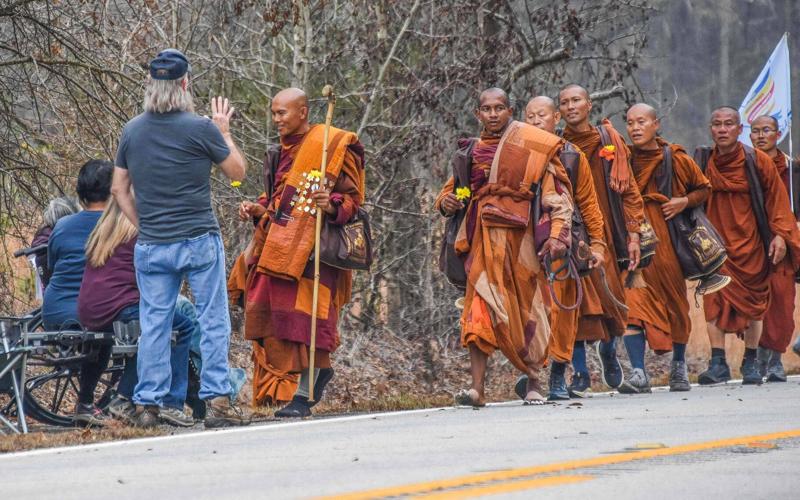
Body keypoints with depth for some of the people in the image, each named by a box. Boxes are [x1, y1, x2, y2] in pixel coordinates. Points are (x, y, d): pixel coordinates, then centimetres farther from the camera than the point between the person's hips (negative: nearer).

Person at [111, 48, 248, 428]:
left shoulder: (132, 131, 4)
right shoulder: (201, 128, -9)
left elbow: (119, 190, 9)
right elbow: (237, 172, 4)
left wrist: (142, 226, 15)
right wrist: (224, 132, 15)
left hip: (151, 246, 4)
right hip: (199, 240, -4)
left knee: (153, 325, 6)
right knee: (213, 322, 3)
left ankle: (147, 405, 6)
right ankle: (217, 400, -1)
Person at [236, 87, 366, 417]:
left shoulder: (333, 147, -4)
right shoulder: (281, 152, 19)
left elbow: (352, 199, -5)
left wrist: (332, 206, -26)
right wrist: (259, 210, 10)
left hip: (313, 246, -8)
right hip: (278, 247, 8)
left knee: (305, 315, -11)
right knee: (267, 311, 3)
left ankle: (303, 396, -8)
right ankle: (320, 370, 22)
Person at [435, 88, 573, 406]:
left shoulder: (535, 146, 3)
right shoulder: (471, 150, 15)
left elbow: (556, 192, -2)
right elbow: (452, 189, 26)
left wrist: (558, 234, -14)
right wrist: (446, 203, 1)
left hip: (519, 235, -2)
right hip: (482, 239, 2)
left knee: (527, 307, 4)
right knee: (480, 308, -10)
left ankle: (534, 383, 17)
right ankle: (477, 388, -16)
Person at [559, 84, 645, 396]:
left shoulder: (609, 140, 6)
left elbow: (628, 189, 6)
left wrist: (632, 235, -1)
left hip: (605, 229, 1)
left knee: (610, 296, 3)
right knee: (576, 300, -9)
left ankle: (608, 349, 33)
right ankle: (580, 373, -3)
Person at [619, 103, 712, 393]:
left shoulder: (675, 159, 2)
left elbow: (704, 188, 13)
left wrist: (685, 201, -4)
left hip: (667, 238, 0)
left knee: (675, 301, 10)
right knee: (632, 300, -15)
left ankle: (679, 365, 31)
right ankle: (638, 373, -18)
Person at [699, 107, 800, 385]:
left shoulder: (758, 161, -1)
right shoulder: (705, 163, 2)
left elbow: (776, 197, 3)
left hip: (750, 243, 0)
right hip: (717, 242, 0)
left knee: (754, 304, 3)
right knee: (715, 300, -12)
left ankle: (751, 363, 13)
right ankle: (717, 364, -14)